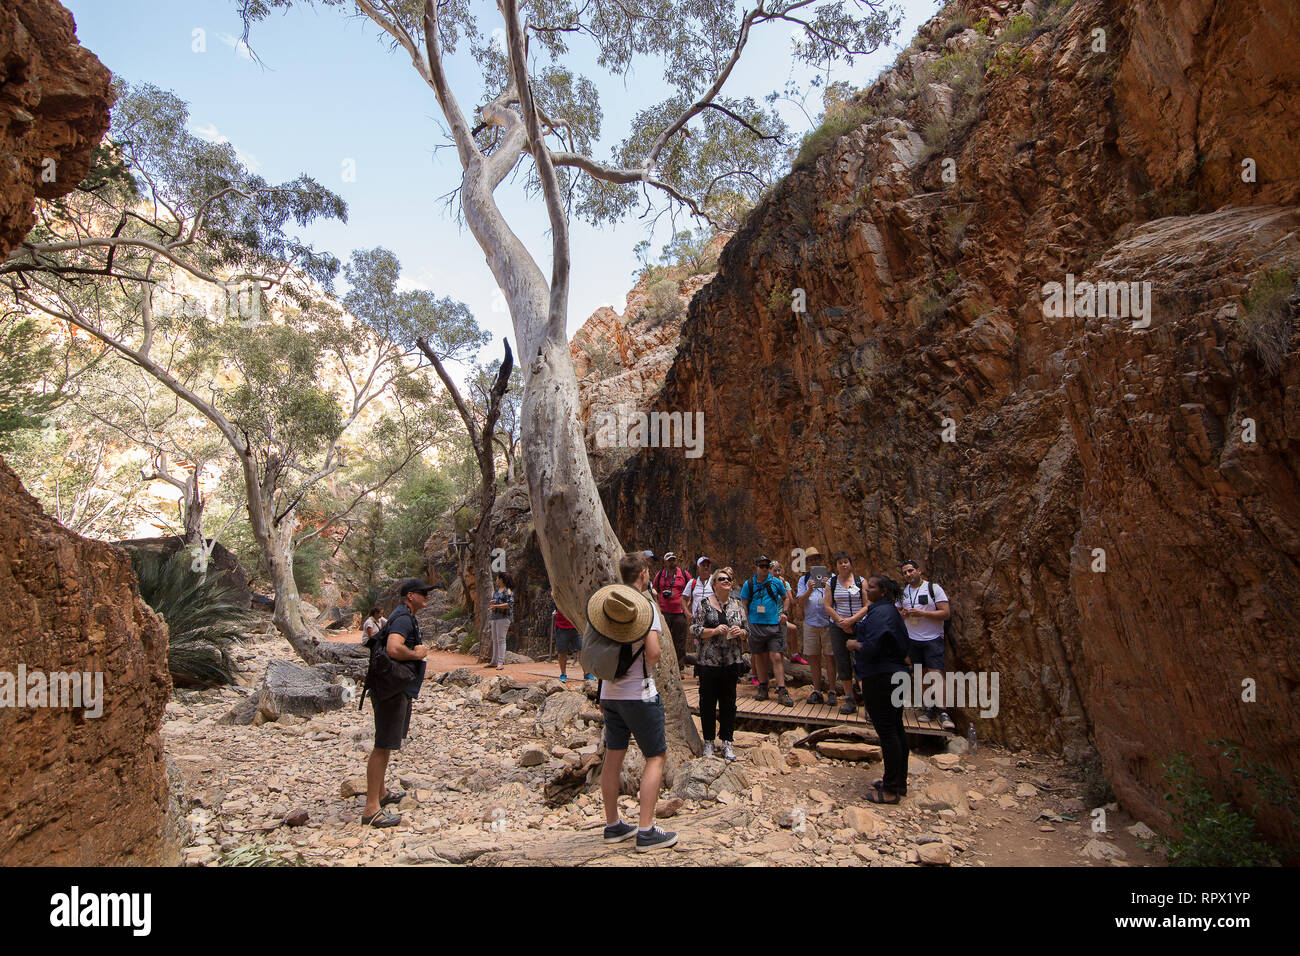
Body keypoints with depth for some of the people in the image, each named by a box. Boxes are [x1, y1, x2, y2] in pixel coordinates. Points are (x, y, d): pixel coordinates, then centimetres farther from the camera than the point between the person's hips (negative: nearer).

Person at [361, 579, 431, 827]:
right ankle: (371, 809, -6)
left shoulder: (407, 617, 16)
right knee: (383, 746, -9)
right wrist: (416, 654, -18)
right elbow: (394, 649, -35)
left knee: (385, 744, 21)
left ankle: (380, 793, 34)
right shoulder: (403, 618, -18)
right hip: (393, 690, -11)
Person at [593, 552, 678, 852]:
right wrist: (648, 669, 1)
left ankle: (613, 826, 22)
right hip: (640, 693, -6)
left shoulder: (600, 604, 6)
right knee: (656, 756, 3)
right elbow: (652, 652, -22)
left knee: (613, 757, 13)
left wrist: (601, 693, 16)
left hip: (610, 693, 7)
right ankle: (646, 832, -1)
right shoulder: (646, 606, -13)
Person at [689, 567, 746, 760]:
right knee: (708, 701, 4)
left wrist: (740, 632, -8)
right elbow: (694, 630, -5)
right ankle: (708, 742, 18)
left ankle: (727, 742, 18)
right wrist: (714, 631, -18)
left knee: (729, 702, 6)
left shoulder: (737, 605, 8)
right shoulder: (705, 605, -3)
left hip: (731, 662, 3)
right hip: (708, 662, -3)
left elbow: (747, 630, 14)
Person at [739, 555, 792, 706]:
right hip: (755, 625, 1)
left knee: (776, 657, -8)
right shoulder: (749, 584, 4)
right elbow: (743, 605, 9)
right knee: (759, 657, 8)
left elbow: (787, 597, 18)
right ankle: (762, 687, 22)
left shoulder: (776, 582, 4)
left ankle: (782, 692, -6)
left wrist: (784, 613, 5)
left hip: (774, 624, -1)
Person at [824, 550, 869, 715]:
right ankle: (849, 700, 10)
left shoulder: (860, 581, 1)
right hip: (838, 628, 2)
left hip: (859, 626, -2)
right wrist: (841, 621, -11)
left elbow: (867, 606, -4)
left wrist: (851, 620, -15)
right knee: (842, 662, 2)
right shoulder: (832, 583, 6)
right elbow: (827, 606, 1)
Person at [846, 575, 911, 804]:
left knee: (886, 732, -6)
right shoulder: (891, 611, 15)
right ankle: (899, 783, 25)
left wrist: (853, 644, -5)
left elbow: (870, 648, -26)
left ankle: (891, 790, -1)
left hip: (880, 679, -11)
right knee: (896, 729, 15)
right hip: (896, 674, 11)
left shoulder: (880, 613, -17)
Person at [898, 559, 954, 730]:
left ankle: (942, 712, -12)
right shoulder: (903, 592, 11)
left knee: (936, 673, -13)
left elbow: (946, 613, -10)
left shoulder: (933, 588, -4)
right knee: (922, 674, 6)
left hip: (933, 639, -5)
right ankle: (930, 708, 14)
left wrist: (922, 613, -19)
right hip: (912, 639, 5)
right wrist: (904, 614, -4)